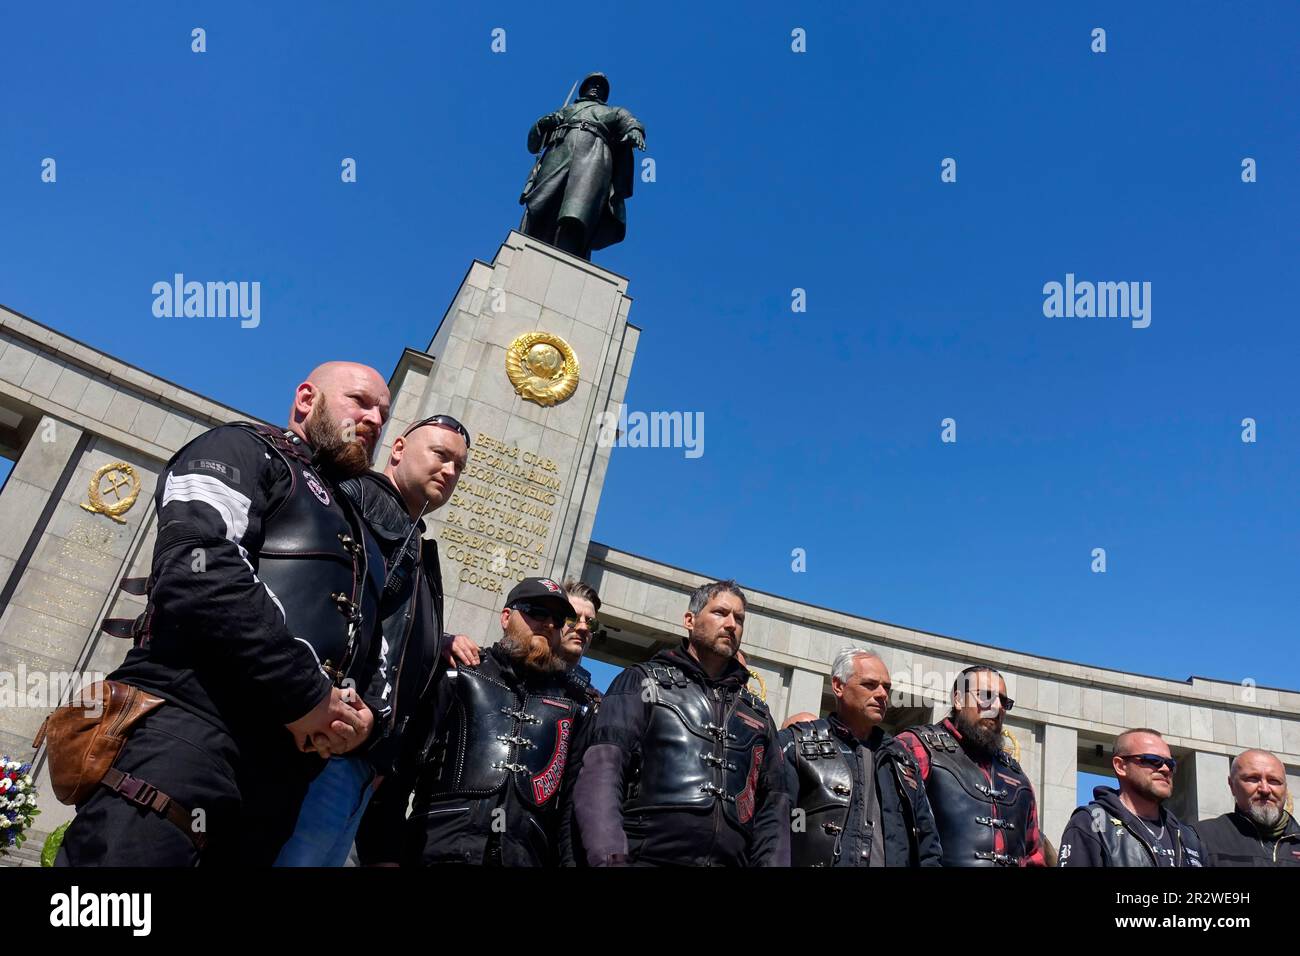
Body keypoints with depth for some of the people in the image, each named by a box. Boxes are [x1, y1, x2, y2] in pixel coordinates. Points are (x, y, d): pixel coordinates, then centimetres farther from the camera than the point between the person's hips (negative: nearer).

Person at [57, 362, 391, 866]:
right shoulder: (246, 448, 7)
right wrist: (305, 691, -12)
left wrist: (362, 714, 4)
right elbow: (198, 568, -12)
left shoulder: (359, 531, 30)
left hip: (284, 767, 8)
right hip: (190, 718, -7)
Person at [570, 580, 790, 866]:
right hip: (646, 857, -3)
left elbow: (773, 803, 16)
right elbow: (601, 769, -6)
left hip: (730, 860, 4)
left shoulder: (758, 714, 22)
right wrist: (609, 858, -21)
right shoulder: (644, 681, 8)